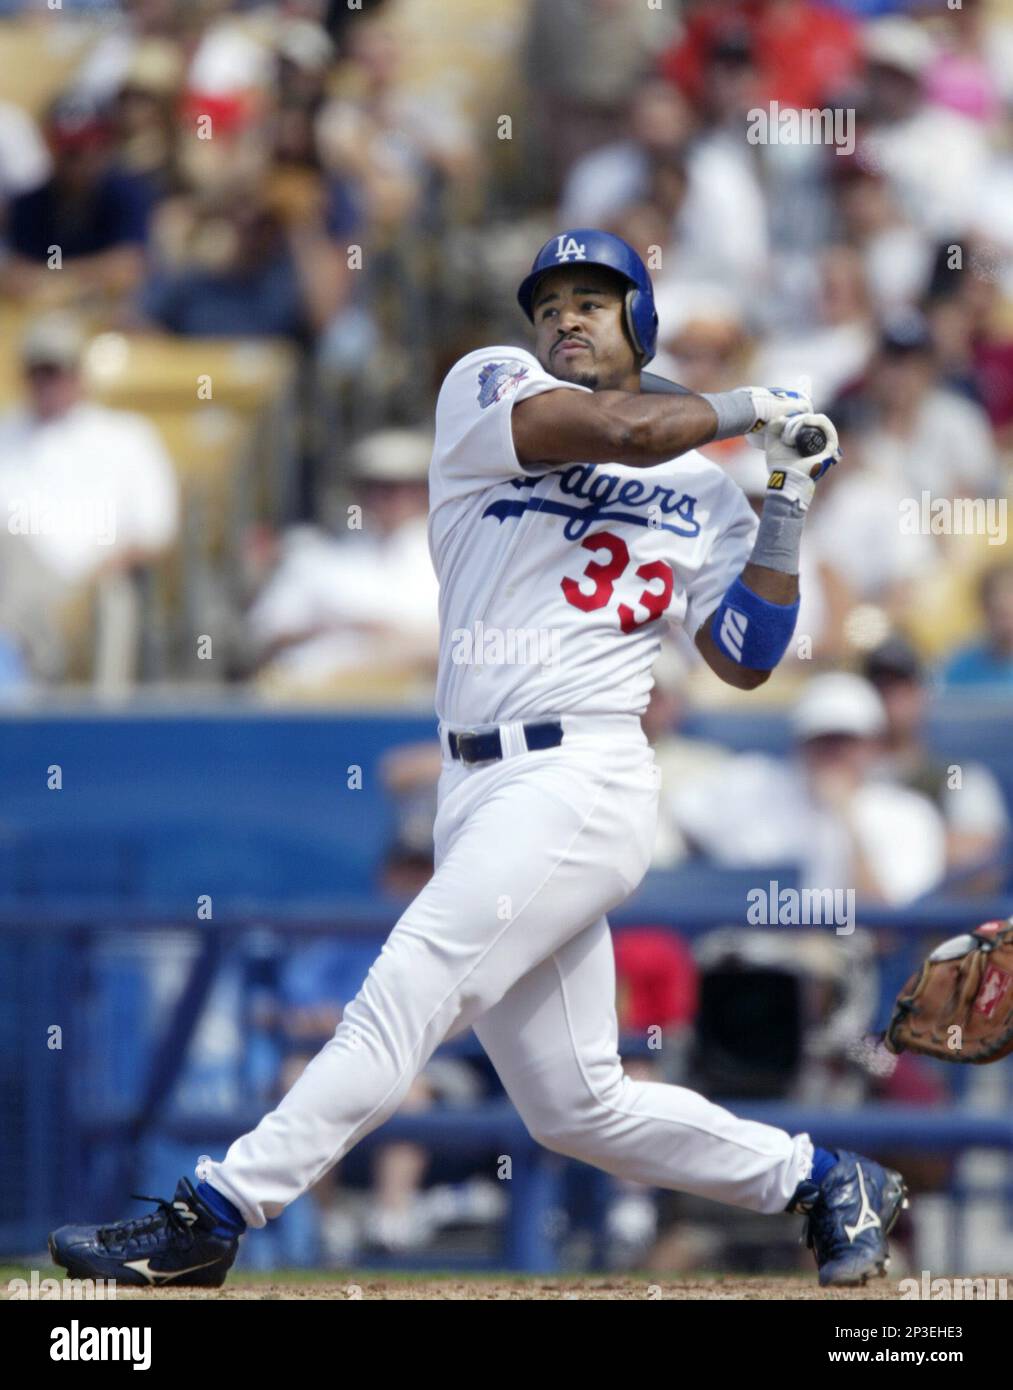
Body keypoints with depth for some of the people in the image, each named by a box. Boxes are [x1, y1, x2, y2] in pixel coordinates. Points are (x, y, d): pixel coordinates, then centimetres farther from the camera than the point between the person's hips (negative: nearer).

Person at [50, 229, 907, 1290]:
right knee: (574, 1105, 6)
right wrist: (747, 408, 4)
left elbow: (746, 660, 11)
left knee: (403, 997, -18)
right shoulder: (487, 388, 9)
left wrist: (787, 507, 7)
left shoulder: (700, 492, 13)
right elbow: (614, 430, -9)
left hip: (581, 782, -4)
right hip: (481, 793, 4)